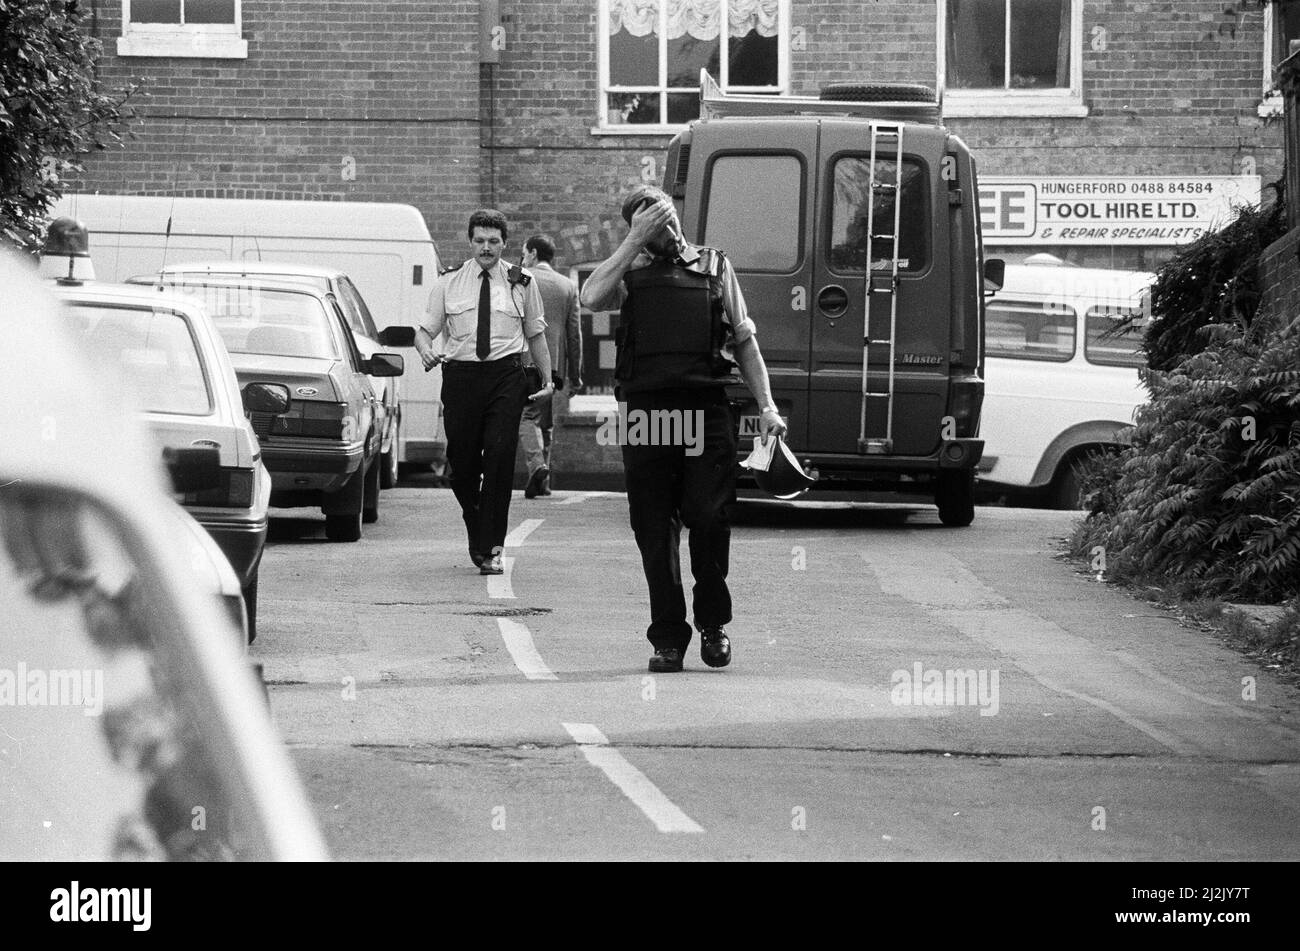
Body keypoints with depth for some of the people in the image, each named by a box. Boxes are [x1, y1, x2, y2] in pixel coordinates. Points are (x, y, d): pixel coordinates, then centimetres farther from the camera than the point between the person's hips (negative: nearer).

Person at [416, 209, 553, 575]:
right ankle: (477, 535, 27)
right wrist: (425, 349, -13)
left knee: (500, 455, -14)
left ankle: (491, 548, -9)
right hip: (460, 375, 1)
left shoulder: (522, 283, 10)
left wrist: (548, 379, 14)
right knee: (462, 460, 2)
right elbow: (426, 329, 10)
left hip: (505, 375, -1)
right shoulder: (448, 283, 9)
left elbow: (535, 334, 18)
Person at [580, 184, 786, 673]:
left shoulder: (715, 267, 15)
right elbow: (592, 297, -10)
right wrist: (636, 240, -7)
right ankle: (668, 638, 8)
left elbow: (745, 341, 17)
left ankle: (713, 622, 13)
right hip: (646, 409, 0)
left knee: (709, 518, -7)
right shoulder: (630, 272, 12)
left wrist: (767, 405, 8)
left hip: (707, 411, 0)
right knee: (654, 530, 1)